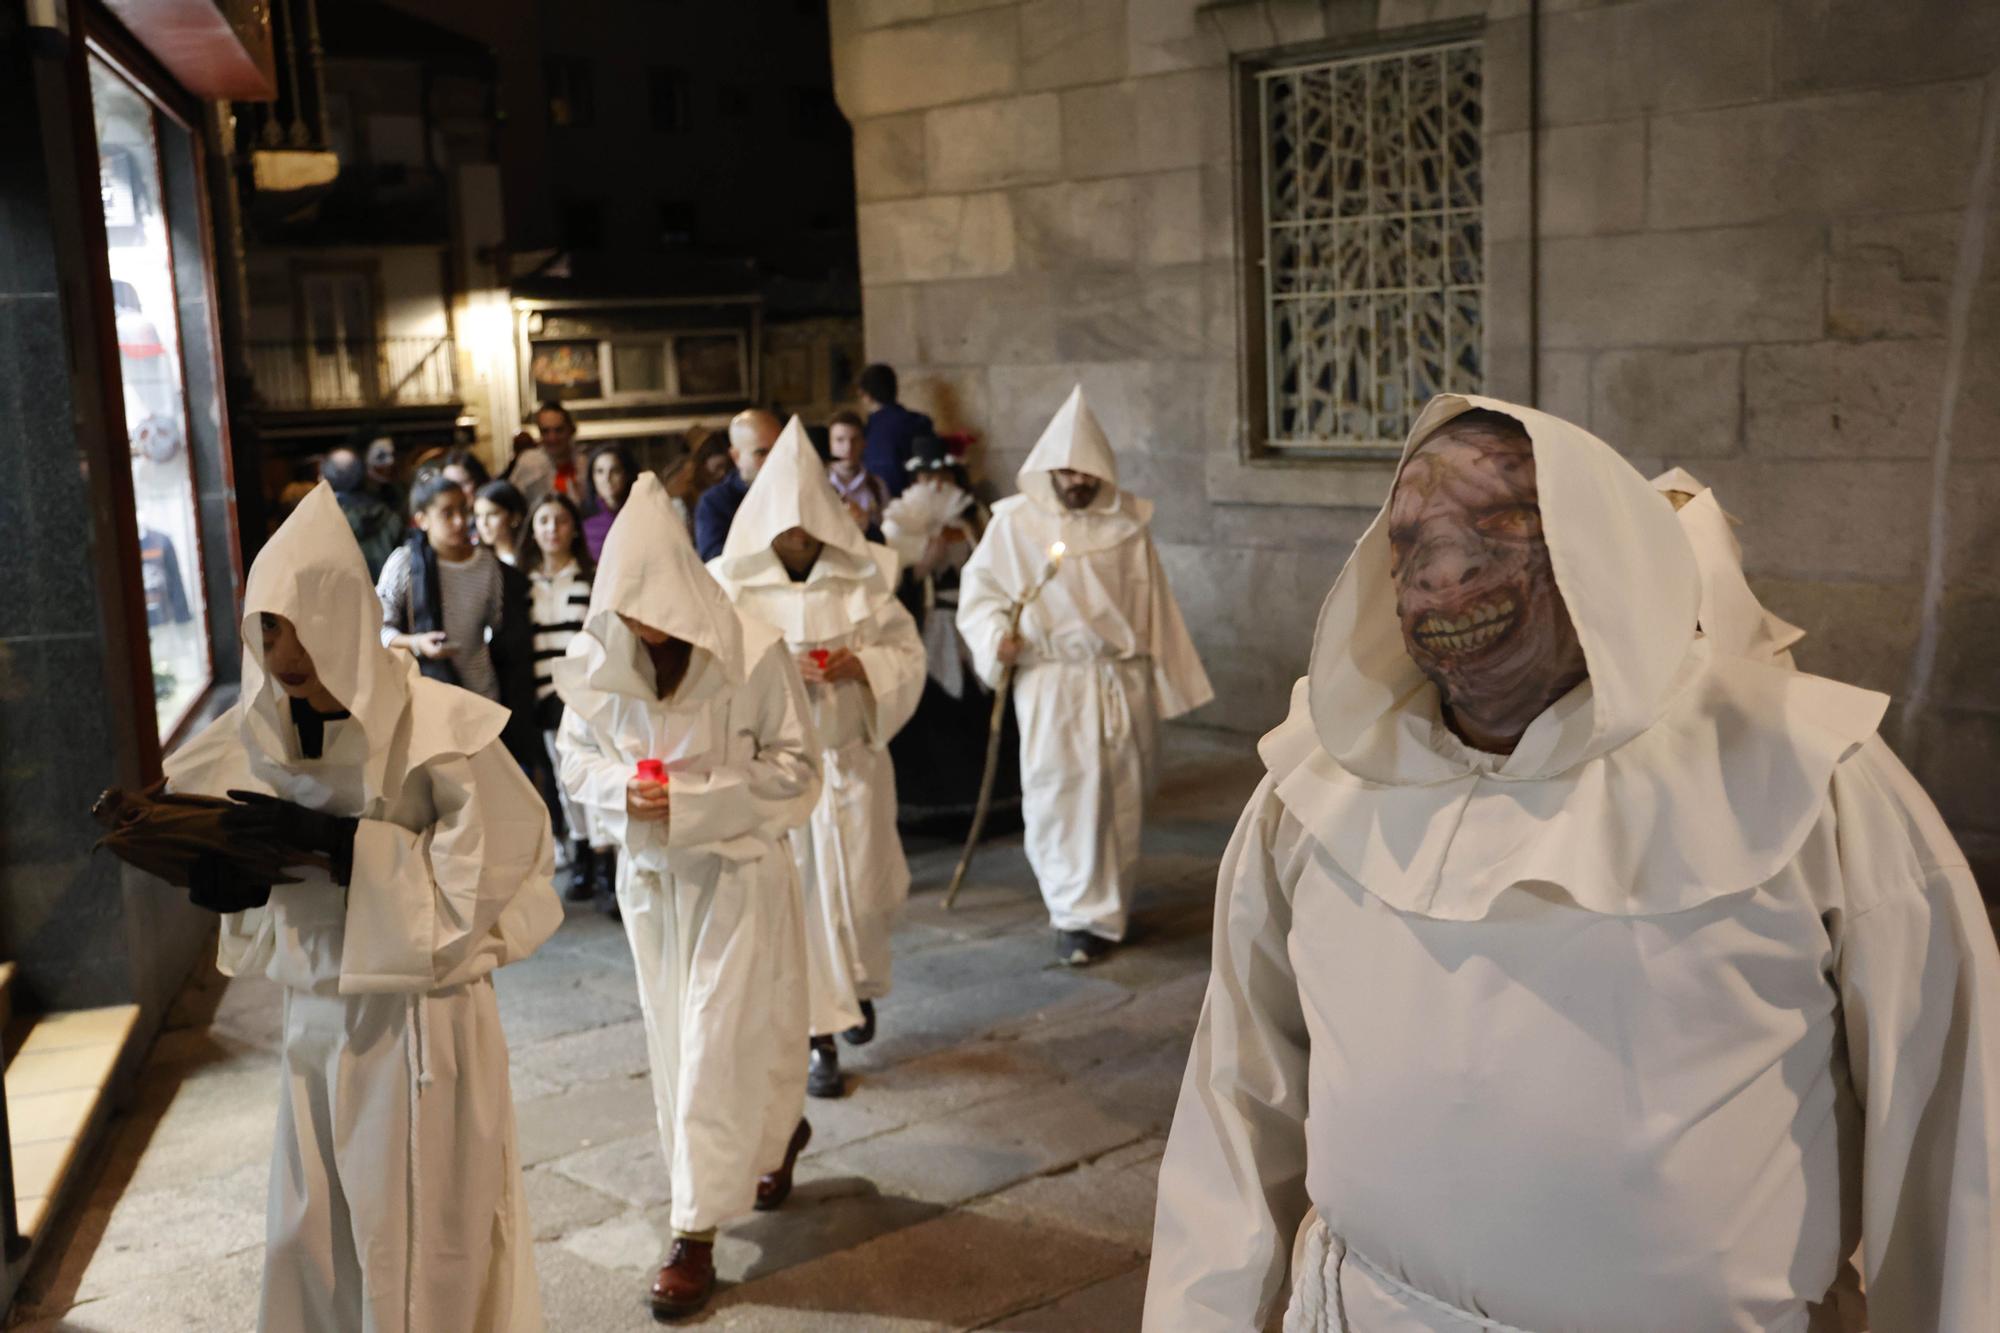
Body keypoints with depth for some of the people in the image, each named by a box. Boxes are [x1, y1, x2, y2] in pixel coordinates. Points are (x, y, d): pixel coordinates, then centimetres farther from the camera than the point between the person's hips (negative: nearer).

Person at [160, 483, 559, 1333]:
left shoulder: (440, 729, -17)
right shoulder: (261, 731, -2)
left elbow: (486, 871, -18)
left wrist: (335, 844, -23)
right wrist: (222, 876, -14)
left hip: (423, 1020, -5)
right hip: (315, 1016, 5)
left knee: (420, 1246, 5)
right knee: (308, 1243, 13)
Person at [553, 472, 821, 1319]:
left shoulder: (752, 655, -20)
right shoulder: (596, 659, -7)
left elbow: (794, 767, -13)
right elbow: (573, 756, 5)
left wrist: (688, 798, -22)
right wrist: (622, 787, -17)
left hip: (735, 869, -5)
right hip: (647, 870, 5)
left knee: (717, 1044, -2)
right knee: (672, 1038, 16)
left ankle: (697, 1234, 8)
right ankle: (779, 1133, 42)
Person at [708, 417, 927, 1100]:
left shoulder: (864, 577, -1)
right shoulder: (733, 583, -3)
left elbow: (909, 654, 4)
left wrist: (862, 665, -15)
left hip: (851, 759, 1)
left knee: (860, 889, 5)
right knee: (797, 893, 2)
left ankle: (860, 985, 38)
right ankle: (819, 1036, 15)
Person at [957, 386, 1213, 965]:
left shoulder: (1126, 525, 5)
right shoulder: (1015, 522, -1)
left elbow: (1152, 606, 9)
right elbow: (979, 589, 6)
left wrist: (1165, 681, 10)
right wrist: (997, 637, -13)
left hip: (1122, 683, 2)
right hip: (1052, 684, -2)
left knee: (1120, 797, 7)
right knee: (1061, 794, -6)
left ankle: (1109, 906, 24)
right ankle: (1078, 914, 4)